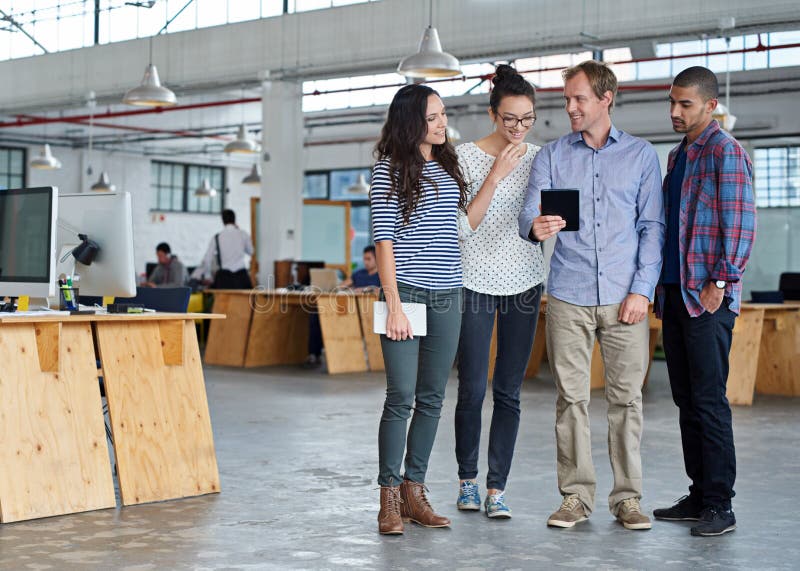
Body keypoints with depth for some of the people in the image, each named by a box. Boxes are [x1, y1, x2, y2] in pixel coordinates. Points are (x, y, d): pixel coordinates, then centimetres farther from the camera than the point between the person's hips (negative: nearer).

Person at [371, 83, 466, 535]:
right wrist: (394, 305, -13)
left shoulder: (448, 166, 15)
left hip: (448, 296, 6)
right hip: (408, 293, -6)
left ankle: (415, 493, 15)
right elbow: (384, 239, -8)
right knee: (401, 398, -6)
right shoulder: (390, 169, -3)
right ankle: (390, 498, 2)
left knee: (432, 399, 7)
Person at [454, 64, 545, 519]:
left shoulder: (539, 157, 6)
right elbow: (463, 226, -11)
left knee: (509, 393, 2)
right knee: (472, 390, 0)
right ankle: (468, 479, 19)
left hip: (524, 285, 3)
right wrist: (495, 176, -17)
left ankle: (497, 487, 9)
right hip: (477, 285, -3)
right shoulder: (467, 156, -5)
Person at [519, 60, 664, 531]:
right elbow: (529, 217, 1)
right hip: (569, 297, 1)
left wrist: (642, 289, -5)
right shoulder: (551, 156, 10)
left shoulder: (641, 155, 8)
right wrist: (536, 227, -24)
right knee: (571, 397, 1)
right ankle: (576, 496, 10)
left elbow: (653, 227, 5)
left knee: (627, 396, 1)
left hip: (625, 297, 0)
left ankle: (628, 497, 11)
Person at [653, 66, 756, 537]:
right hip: (674, 294, 9)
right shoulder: (678, 156, 18)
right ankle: (699, 496, 18)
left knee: (709, 400, -7)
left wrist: (721, 282, -17)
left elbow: (742, 222, -15)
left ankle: (720, 505, 0)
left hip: (708, 297, -9)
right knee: (686, 399, 11)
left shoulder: (725, 151, -8)